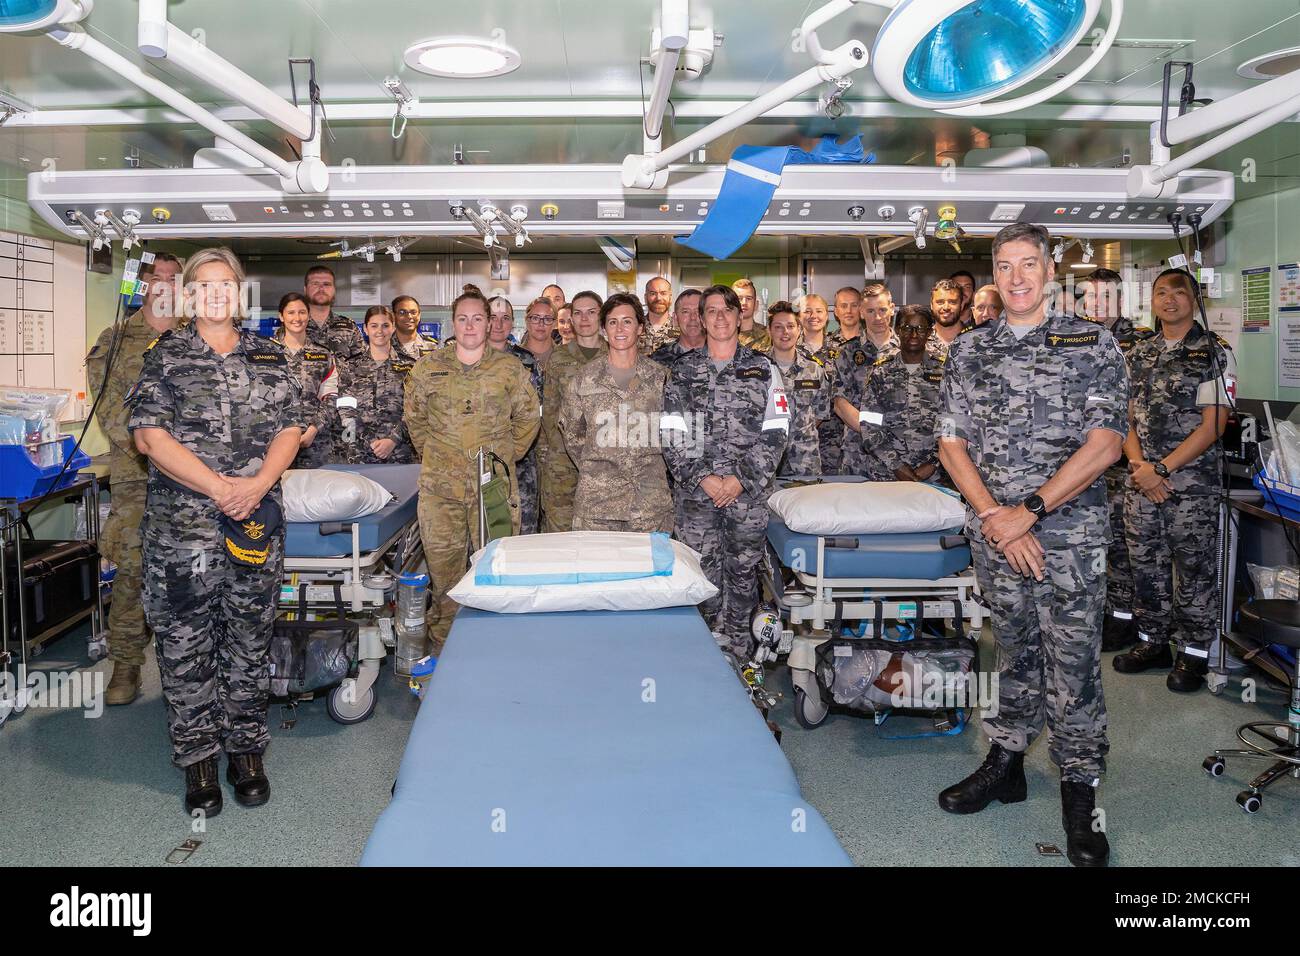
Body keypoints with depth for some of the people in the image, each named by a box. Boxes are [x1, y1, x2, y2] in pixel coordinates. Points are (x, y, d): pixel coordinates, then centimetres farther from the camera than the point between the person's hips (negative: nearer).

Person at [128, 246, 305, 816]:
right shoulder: (166, 356, 4)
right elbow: (149, 435, -6)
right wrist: (220, 487, -14)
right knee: (186, 644, 3)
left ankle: (245, 749, 22)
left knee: (251, 640, 8)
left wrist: (259, 483, -12)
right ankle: (198, 758, 17)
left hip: (257, 520, 2)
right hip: (180, 527, -2)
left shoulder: (270, 357, 11)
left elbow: (290, 428, 6)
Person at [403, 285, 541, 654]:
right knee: (443, 567, 5)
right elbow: (414, 418, 17)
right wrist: (434, 456, 12)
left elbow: (527, 418, 13)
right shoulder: (428, 368, 8)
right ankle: (442, 643, 18)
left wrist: (507, 455, 9)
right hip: (440, 486, 1)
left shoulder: (511, 370, 5)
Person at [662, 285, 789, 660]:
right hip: (696, 492, 0)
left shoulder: (763, 369, 7)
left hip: (749, 492, 0)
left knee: (744, 569, 5)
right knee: (703, 572, 2)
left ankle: (739, 647, 19)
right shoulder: (683, 370, 8)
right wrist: (703, 477, -10)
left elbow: (776, 432, 0)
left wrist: (741, 479, -9)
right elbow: (671, 433, 1)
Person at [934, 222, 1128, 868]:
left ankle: (1080, 793, 16)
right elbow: (951, 444, 4)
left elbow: (1104, 444, -9)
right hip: (993, 533, 3)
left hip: (1070, 533, -3)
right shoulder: (968, 351, 8)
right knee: (1014, 653, 15)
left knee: (1072, 662, 1)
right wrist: (997, 519, -8)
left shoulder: (1092, 343, 0)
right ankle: (1005, 763, 30)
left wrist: (1030, 510, -15)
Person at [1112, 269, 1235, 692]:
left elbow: (1212, 425, -11)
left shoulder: (1215, 353, -4)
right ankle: (1152, 642, 25)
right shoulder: (1139, 354, 11)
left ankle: (1194, 652, 16)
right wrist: (1138, 464, -7)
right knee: (1146, 564, 11)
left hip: (1193, 484, -4)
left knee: (1193, 568, 3)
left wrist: (1161, 469, -16)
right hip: (1142, 480, 5)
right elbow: (1125, 416, 9)